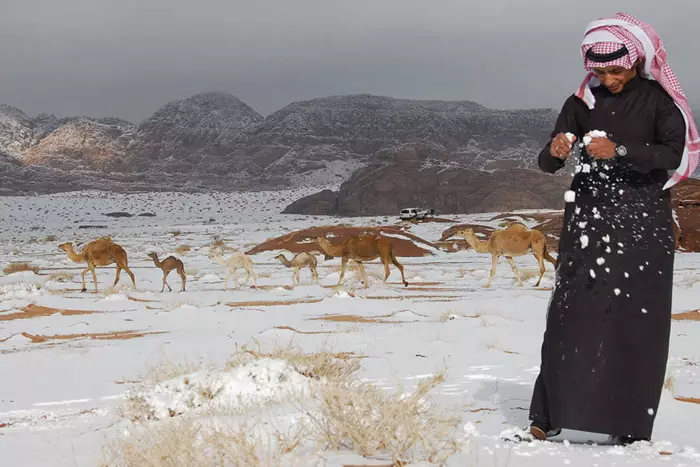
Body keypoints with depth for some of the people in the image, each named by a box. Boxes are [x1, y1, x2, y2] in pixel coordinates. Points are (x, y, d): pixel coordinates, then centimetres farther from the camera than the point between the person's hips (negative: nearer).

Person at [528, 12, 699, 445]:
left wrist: (619, 151, -27)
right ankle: (547, 417, -2)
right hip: (588, 219, 2)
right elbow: (547, 162, 4)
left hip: (643, 220, -2)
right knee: (571, 312, -5)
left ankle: (632, 427, 0)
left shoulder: (658, 99, -1)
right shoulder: (583, 102, 6)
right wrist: (556, 152, -20)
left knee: (638, 320, -4)